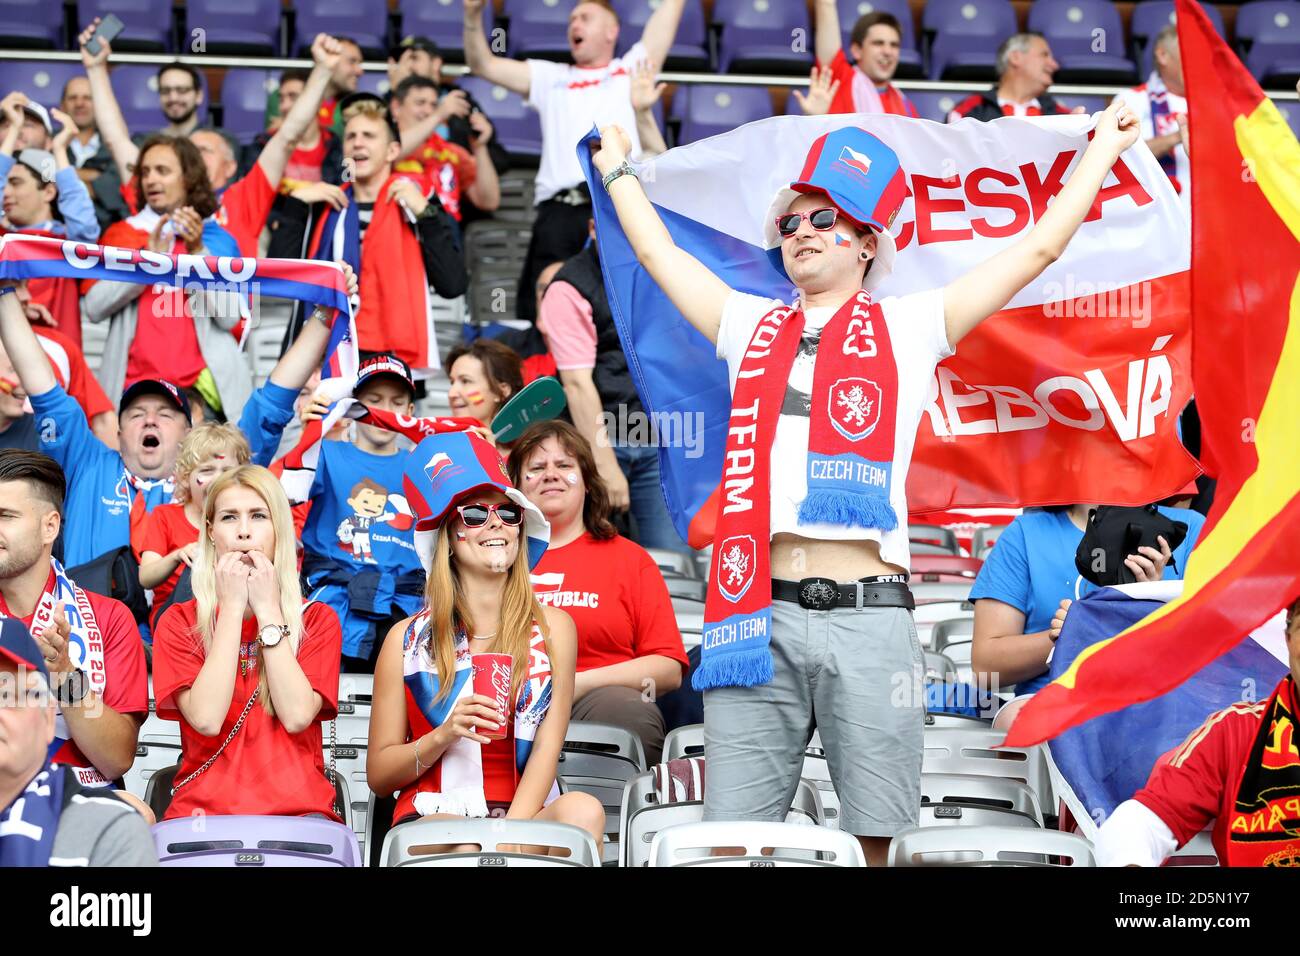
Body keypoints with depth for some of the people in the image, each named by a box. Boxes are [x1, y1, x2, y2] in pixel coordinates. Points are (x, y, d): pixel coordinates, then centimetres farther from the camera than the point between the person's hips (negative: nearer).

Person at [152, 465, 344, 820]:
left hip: (299, 808, 0)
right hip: (204, 808, 0)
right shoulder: (179, 621, 9)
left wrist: (267, 608, -4)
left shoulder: (317, 619, 11)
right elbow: (206, 719, -9)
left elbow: (297, 716, -8)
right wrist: (232, 605, -4)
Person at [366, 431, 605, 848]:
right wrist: (443, 736, -10)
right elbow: (378, 774, 10)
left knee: (583, 809, -32)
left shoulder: (552, 627, 12)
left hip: (527, 817, 2)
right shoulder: (407, 639, 9)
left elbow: (547, 749, 1)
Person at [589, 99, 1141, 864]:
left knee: (882, 842, -2)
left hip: (866, 614, -2)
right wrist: (618, 167, 43)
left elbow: (1039, 248, 16)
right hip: (757, 617, 2)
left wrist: (1105, 145, 22)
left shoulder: (907, 329, 14)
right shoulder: (752, 328, 22)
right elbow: (660, 253, 34)